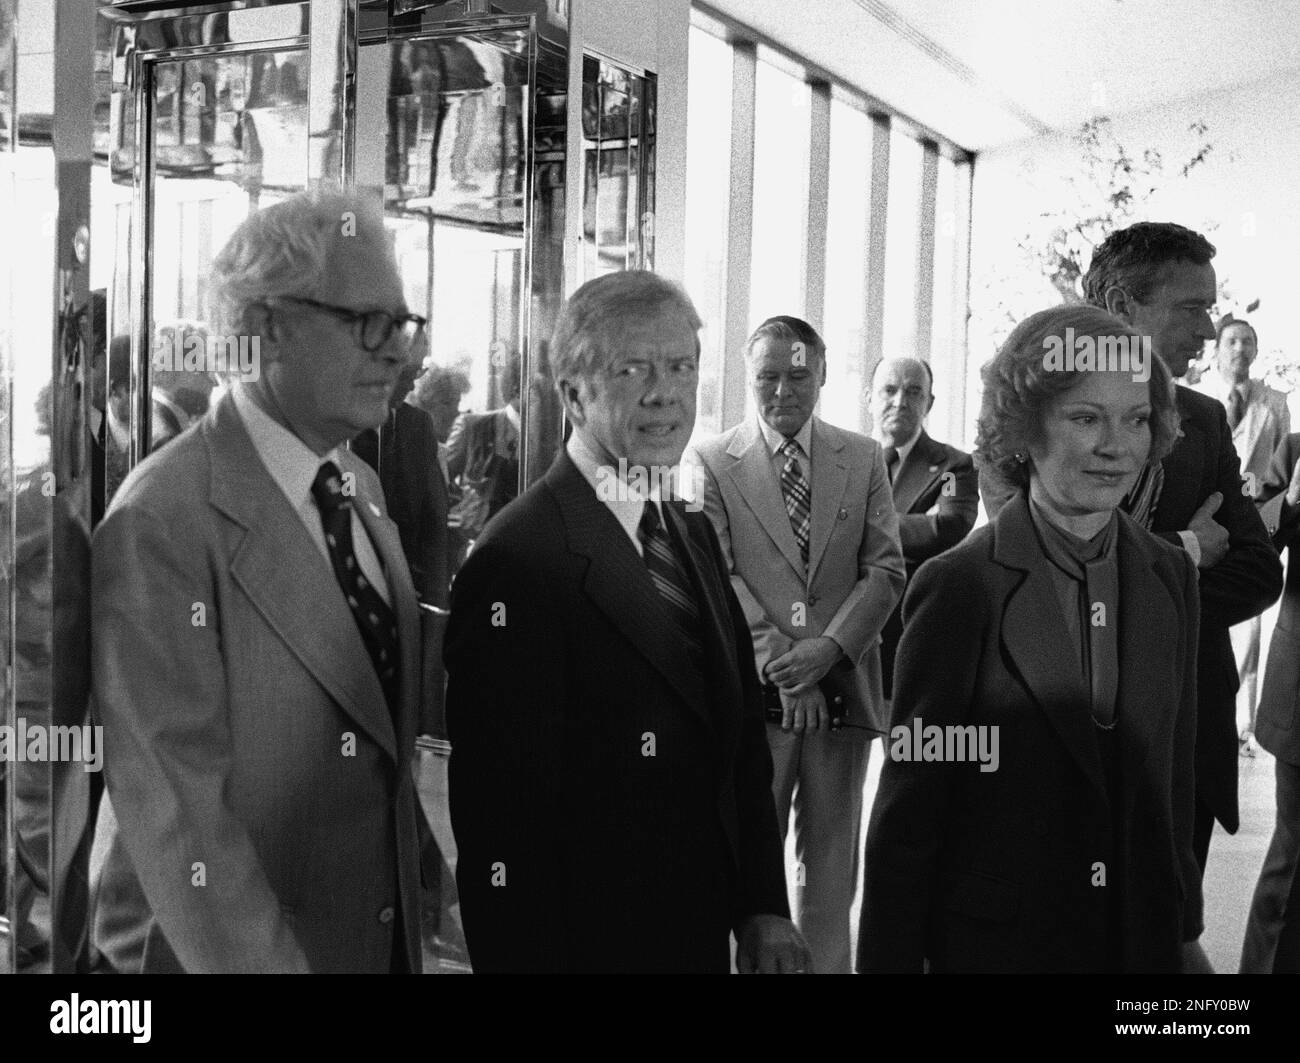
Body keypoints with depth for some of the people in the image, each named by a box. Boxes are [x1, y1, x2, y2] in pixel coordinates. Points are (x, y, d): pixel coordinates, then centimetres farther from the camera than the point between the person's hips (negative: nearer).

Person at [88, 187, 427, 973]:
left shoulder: (363, 488, 5)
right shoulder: (165, 524, -21)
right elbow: (173, 810, -23)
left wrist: (416, 883, 6)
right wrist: (263, 961, -23)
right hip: (215, 946, -7)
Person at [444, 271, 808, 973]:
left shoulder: (693, 533, 7)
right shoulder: (519, 562, -21)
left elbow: (741, 737, 9)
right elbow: (504, 820, -21)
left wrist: (763, 907, 4)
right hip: (587, 940, -8)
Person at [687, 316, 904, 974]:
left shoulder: (863, 459, 8)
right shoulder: (712, 463, 1)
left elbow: (886, 569, 3)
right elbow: (716, 576, -5)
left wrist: (829, 646, -12)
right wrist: (781, 665, -13)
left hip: (843, 688, 2)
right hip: (753, 692, -2)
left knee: (831, 857, 11)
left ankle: (827, 965, 21)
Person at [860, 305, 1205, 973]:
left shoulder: (1170, 578, 0)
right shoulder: (959, 585, -15)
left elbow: (1173, 781, 7)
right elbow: (906, 812, -12)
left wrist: (1184, 928, 10)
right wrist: (888, 958, -11)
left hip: (1142, 939, 4)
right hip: (993, 940, -4)